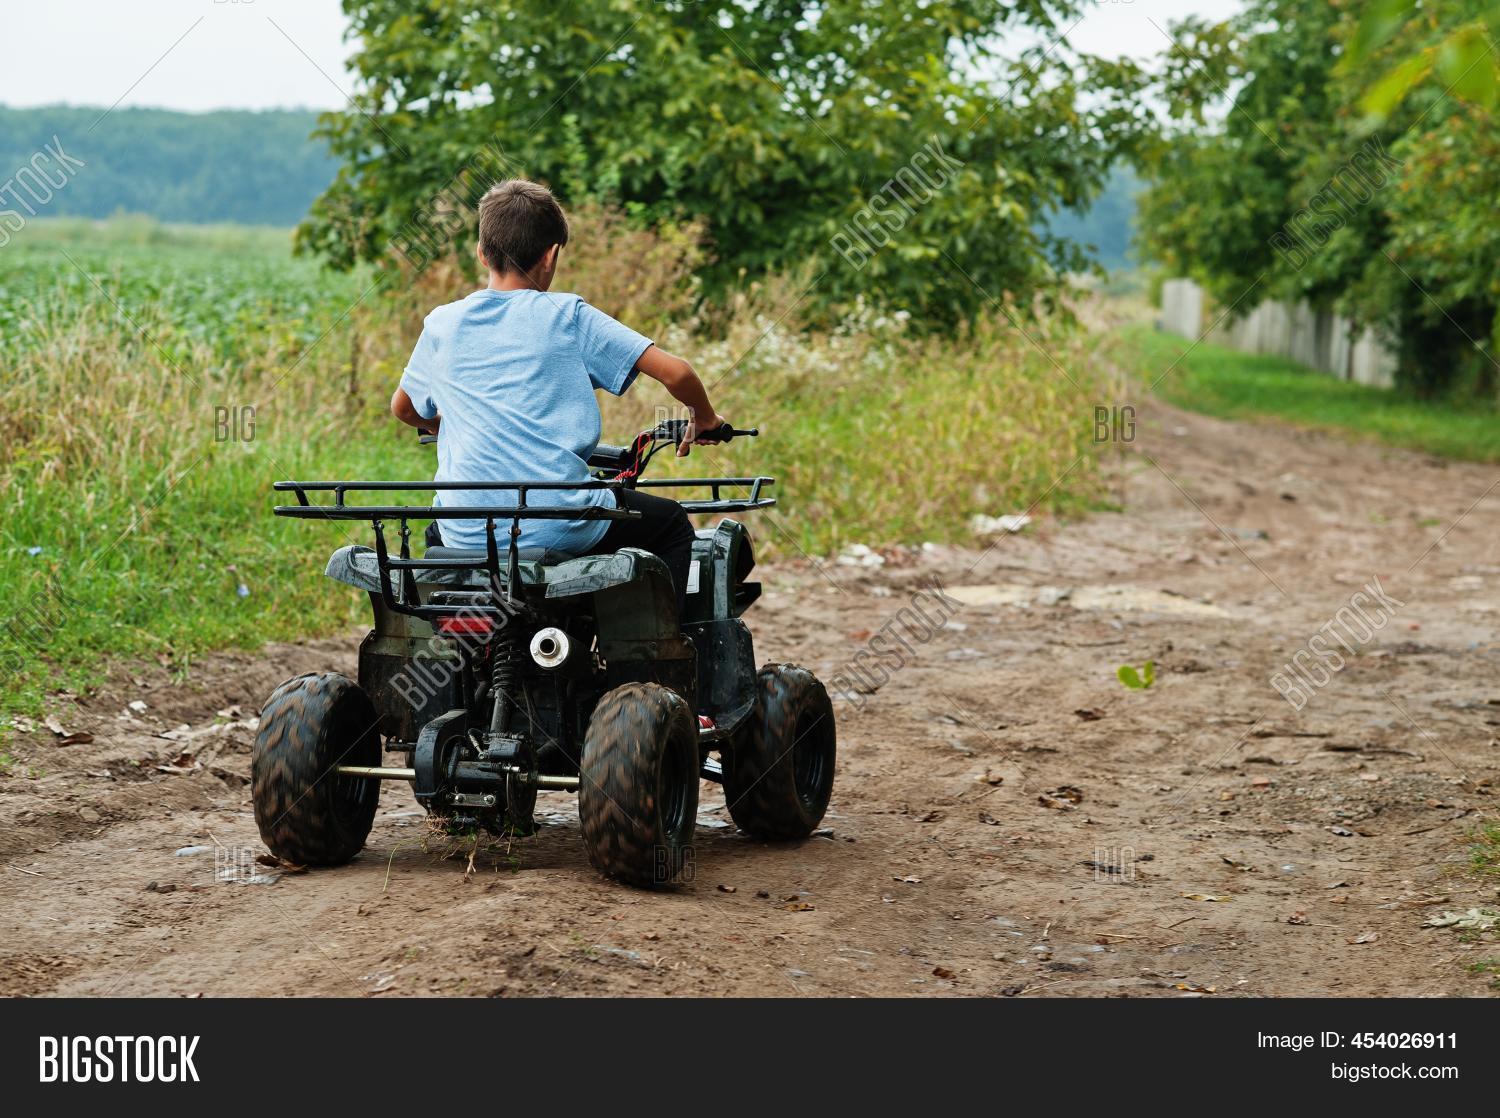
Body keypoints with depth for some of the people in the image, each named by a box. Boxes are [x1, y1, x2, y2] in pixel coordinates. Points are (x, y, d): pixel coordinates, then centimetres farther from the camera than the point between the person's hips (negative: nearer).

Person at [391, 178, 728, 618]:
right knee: (671, 523, 24)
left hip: (467, 534, 3)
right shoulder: (568, 316, -1)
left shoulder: (442, 324, 8)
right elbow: (674, 372, -4)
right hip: (560, 527, -3)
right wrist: (705, 418, 16)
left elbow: (403, 409, 25)